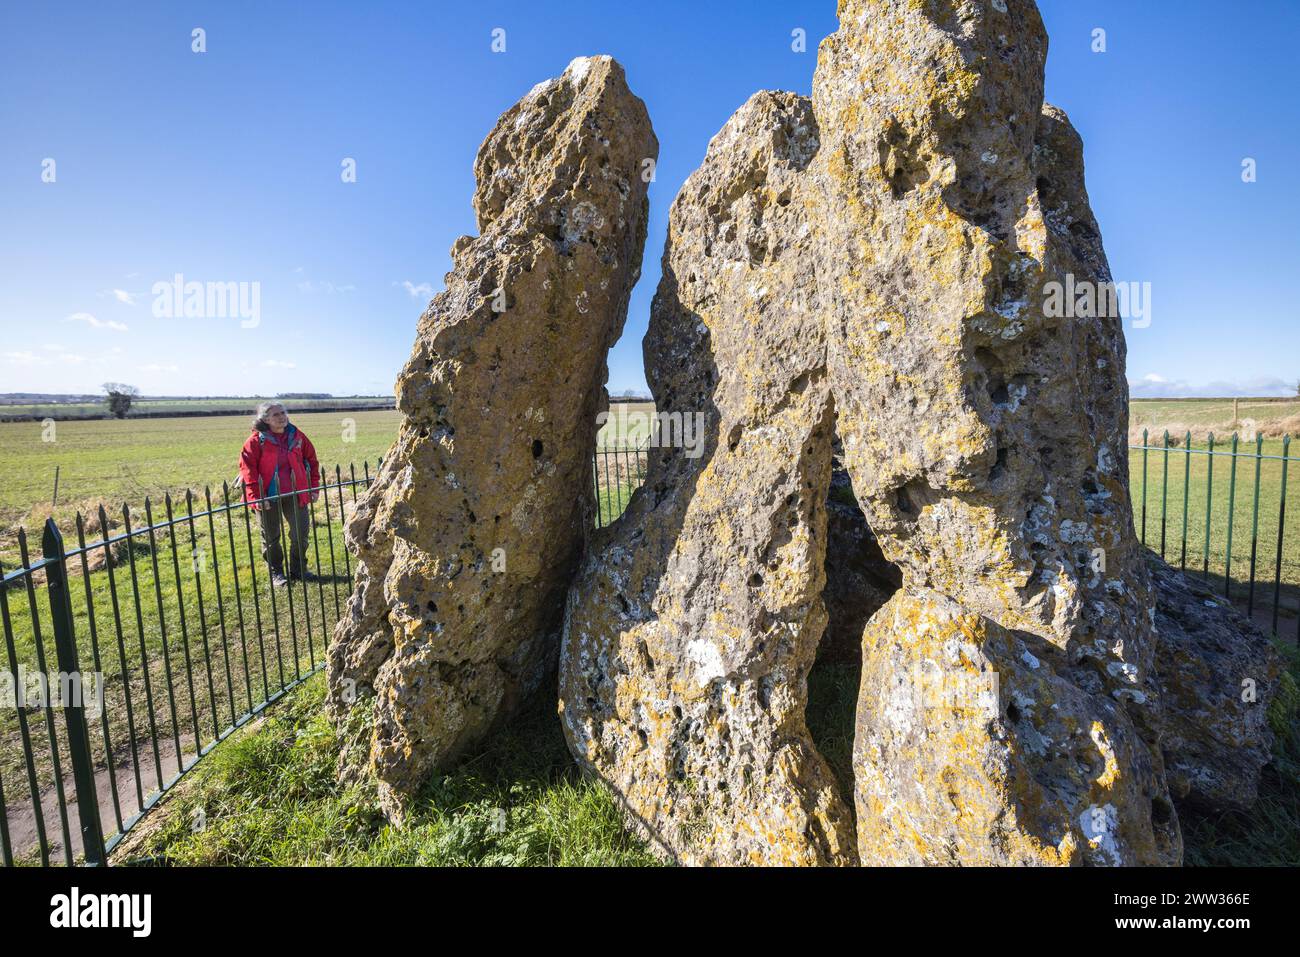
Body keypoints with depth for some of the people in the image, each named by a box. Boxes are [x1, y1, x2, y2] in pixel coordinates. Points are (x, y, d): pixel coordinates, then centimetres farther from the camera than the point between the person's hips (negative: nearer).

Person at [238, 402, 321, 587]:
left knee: (301, 533, 7)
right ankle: (276, 572, 26)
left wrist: (314, 487, 4)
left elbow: (311, 460, 9)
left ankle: (298, 569, 26)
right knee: (271, 538, 10)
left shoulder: (296, 435, 3)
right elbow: (247, 468, -11)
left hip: (295, 495, 3)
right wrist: (255, 496, -17)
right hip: (268, 498, -3)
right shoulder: (256, 440, -8)